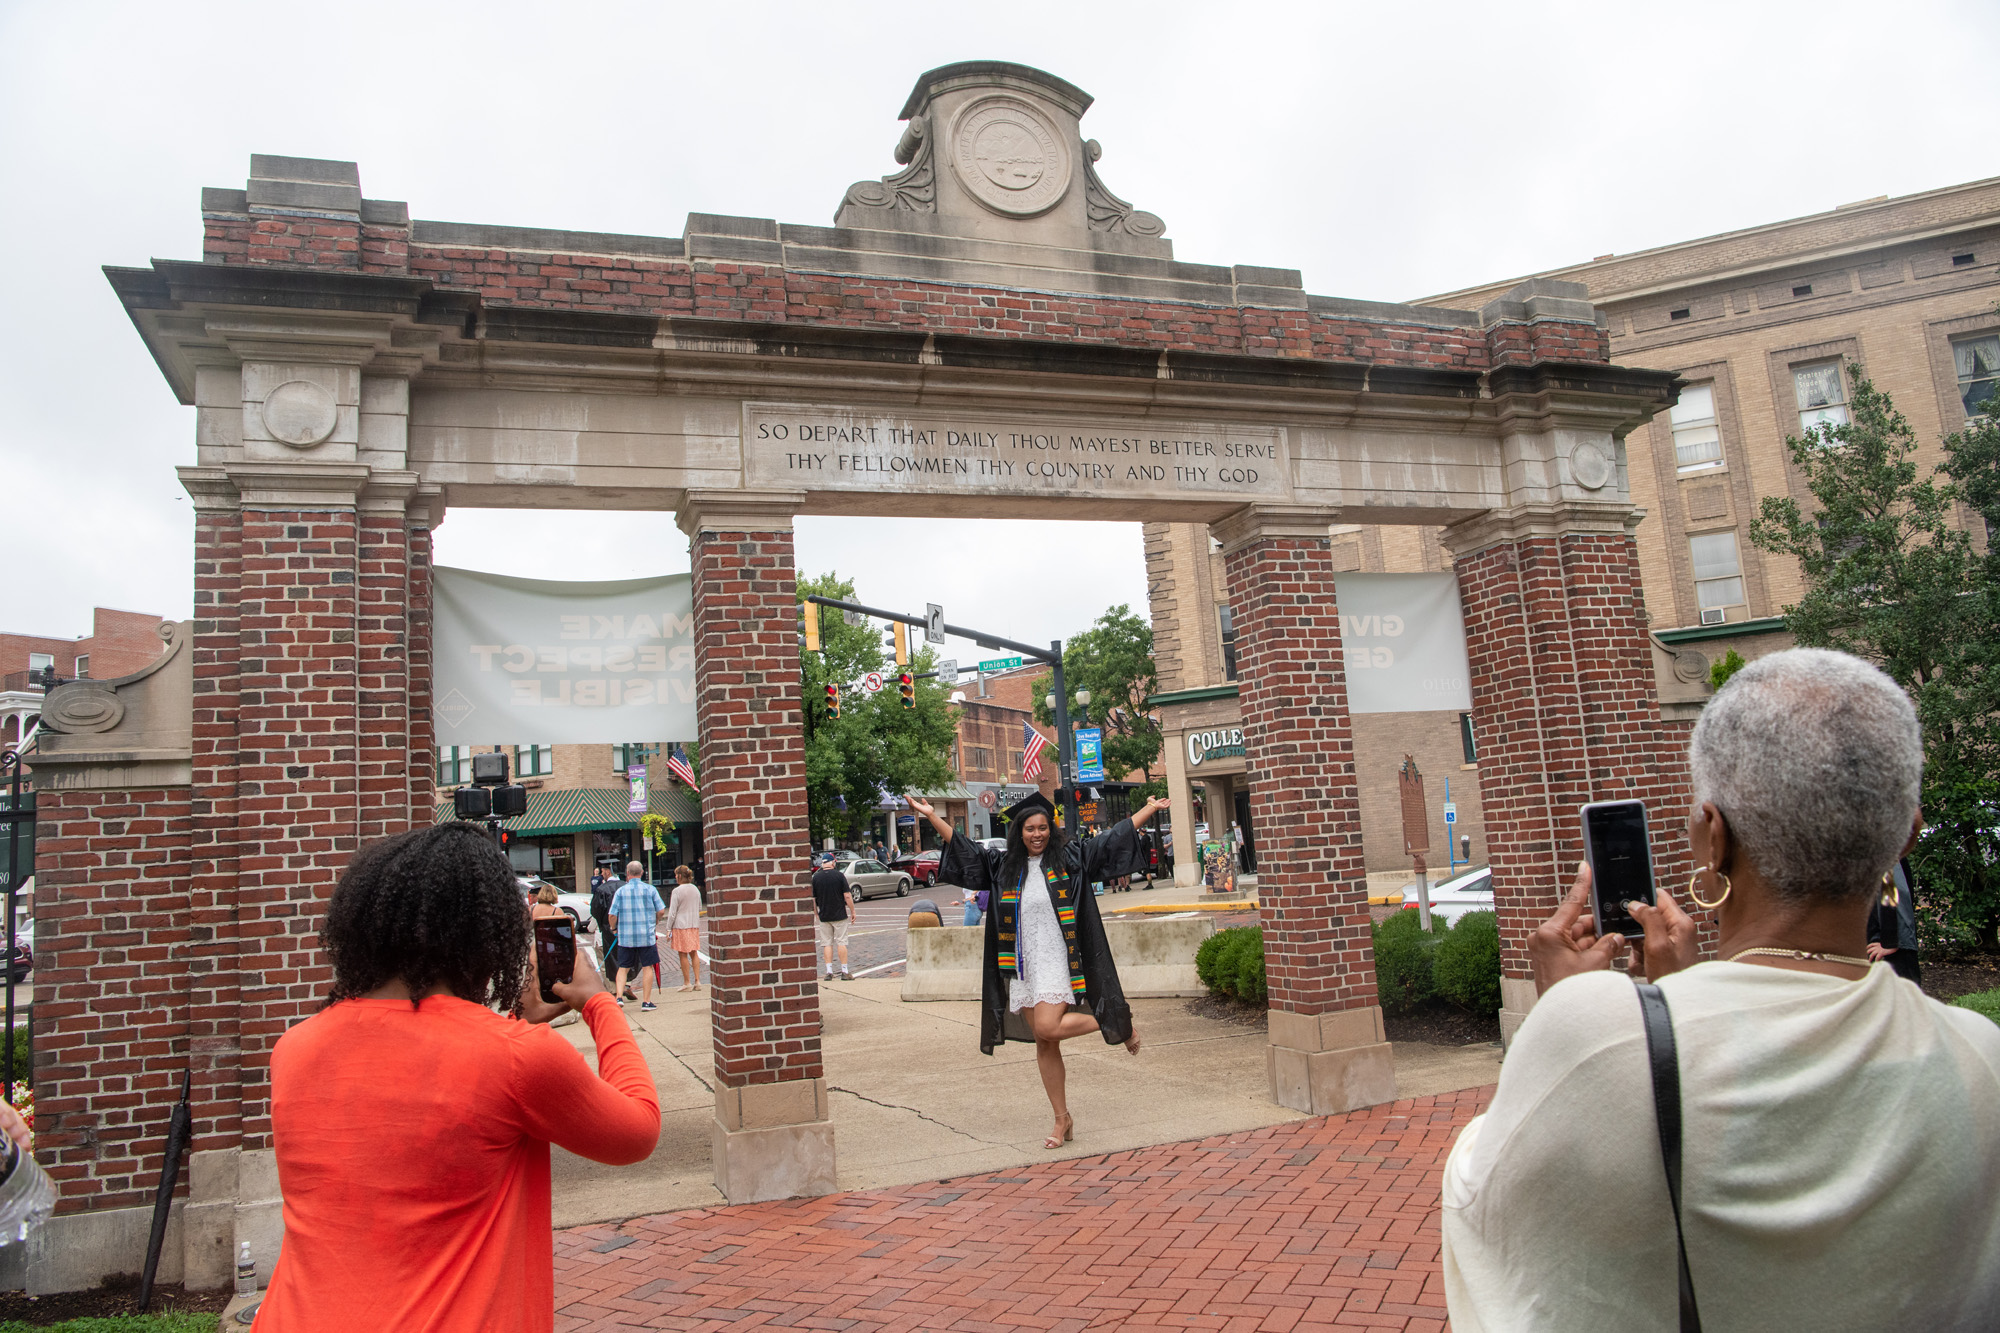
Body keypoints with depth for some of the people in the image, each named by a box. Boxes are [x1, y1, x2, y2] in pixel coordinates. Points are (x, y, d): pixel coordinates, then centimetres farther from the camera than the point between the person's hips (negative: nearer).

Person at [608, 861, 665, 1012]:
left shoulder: (620, 891, -1)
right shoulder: (650, 889, -1)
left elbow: (613, 915, -5)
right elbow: (661, 911, -2)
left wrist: (614, 929, 14)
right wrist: (654, 923, 17)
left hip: (625, 937, 1)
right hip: (647, 936, -1)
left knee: (623, 968, 11)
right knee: (647, 967, 6)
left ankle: (619, 997, -3)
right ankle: (646, 1001, 5)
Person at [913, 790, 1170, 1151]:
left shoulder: (1069, 857, 1)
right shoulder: (1004, 866, 8)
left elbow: (1112, 839, 4)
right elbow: (965, 849, 12)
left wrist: (1150, 809, 3)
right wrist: (931, 816, 8)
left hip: (1056, 961, -4)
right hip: (1023, 965, 4)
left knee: (1047, 1028, -21)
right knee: (1044, 1046, 8)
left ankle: (1120, 1025, 2)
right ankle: (1063, 1119, 19)